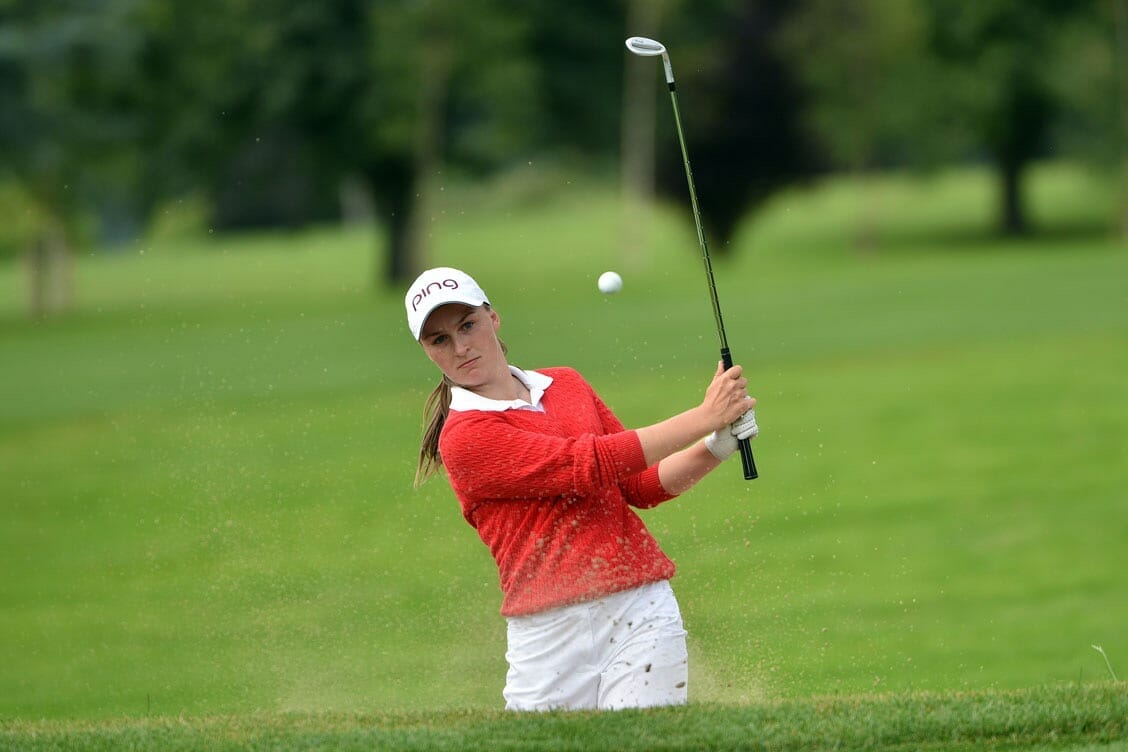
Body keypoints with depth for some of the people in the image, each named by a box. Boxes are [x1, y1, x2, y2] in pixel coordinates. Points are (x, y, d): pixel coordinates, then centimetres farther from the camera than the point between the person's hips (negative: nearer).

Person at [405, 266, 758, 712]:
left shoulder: (566, 385, 16)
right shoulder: (463, 438, -6)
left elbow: (641, 484, 19)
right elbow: (591, 465, -13)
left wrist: (715, 448, 1)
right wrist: (703, 417, -11)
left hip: (641, 612, 3)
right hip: (549, 636, -3)